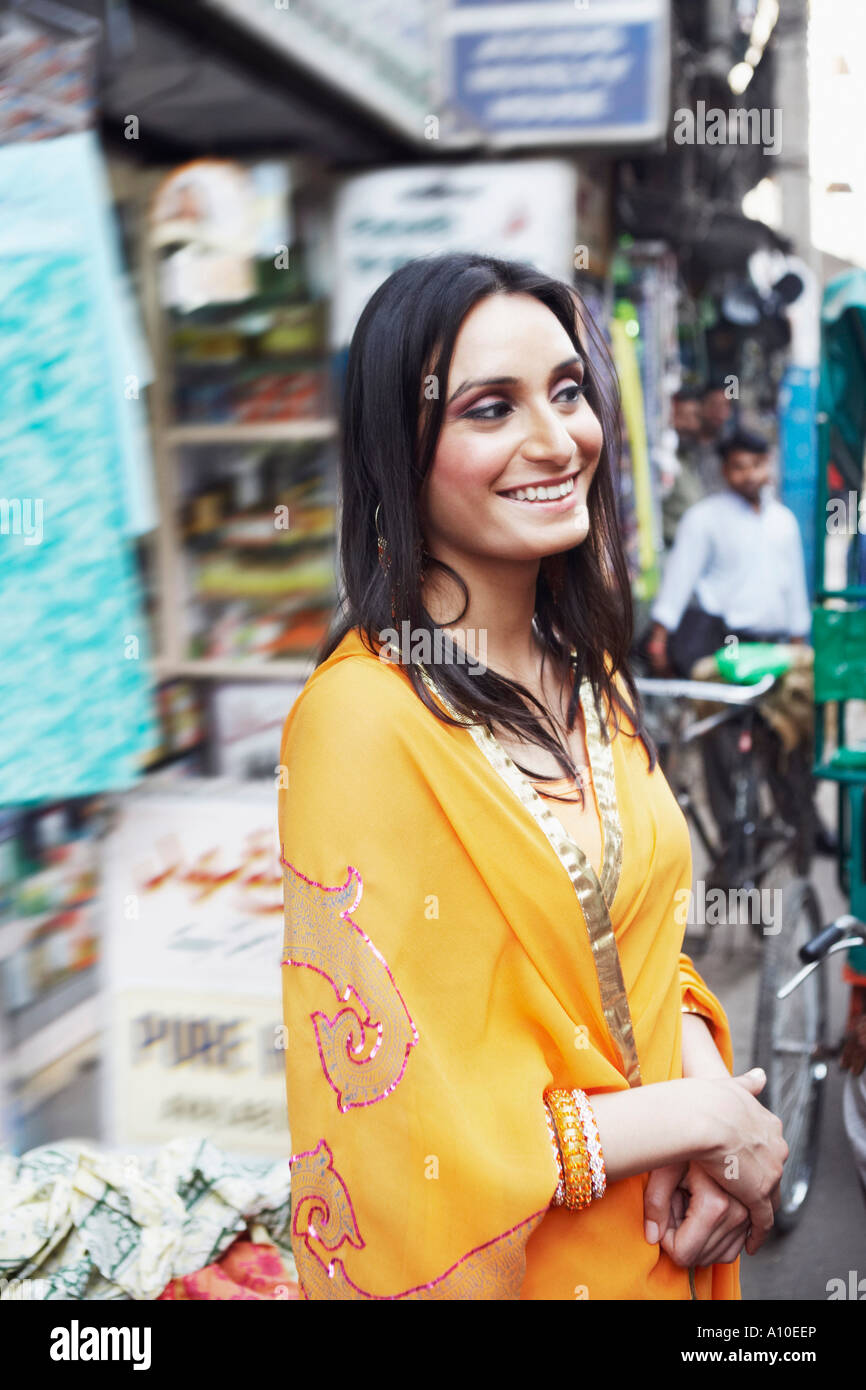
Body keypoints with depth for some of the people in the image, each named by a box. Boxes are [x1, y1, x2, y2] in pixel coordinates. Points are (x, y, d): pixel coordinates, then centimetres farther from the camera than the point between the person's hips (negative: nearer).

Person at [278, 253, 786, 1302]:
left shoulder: (586, 671, -2)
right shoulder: (362, 719, -24)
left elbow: (644, 947, 7)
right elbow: (390, 1143, -24)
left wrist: (707, 1070, -12)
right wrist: (702, 1114, -17)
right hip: (503, 1256, -6)